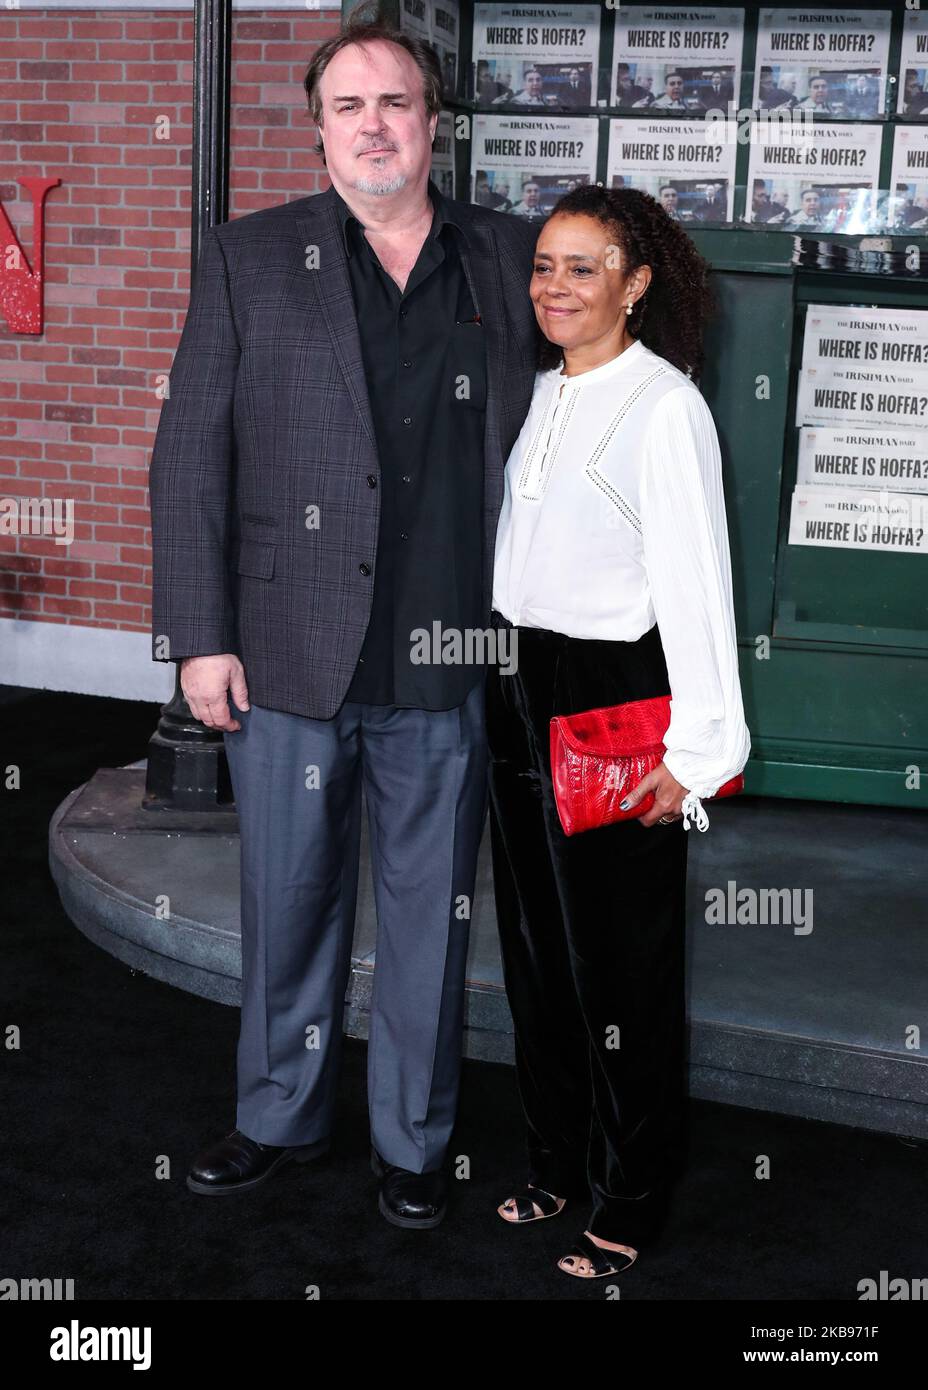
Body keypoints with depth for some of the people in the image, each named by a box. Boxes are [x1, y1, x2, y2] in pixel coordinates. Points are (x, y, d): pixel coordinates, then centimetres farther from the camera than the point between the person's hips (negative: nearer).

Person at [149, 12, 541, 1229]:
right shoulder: (250, 259, 3)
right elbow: (190, 454, 0)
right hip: (289, 660, 0)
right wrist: (201, 636, -6)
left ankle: (412, 1139, 31)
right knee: (287, 904, 14)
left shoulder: (510, 262, 7)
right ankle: (280, 1117, 35)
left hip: (446, 671, 1)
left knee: (431, 917, 12)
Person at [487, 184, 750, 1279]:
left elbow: (695, 579, -16)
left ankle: (628, 1205, 20)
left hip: (615, 695, -8)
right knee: (533, 940, 16)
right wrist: (501, 676, 15)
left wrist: (696, 749, -18)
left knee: (621, 959, 3)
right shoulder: (541, 392, 11)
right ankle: (557, 1160, 33)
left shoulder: (663, 404, -13)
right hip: (519, 690, 8)